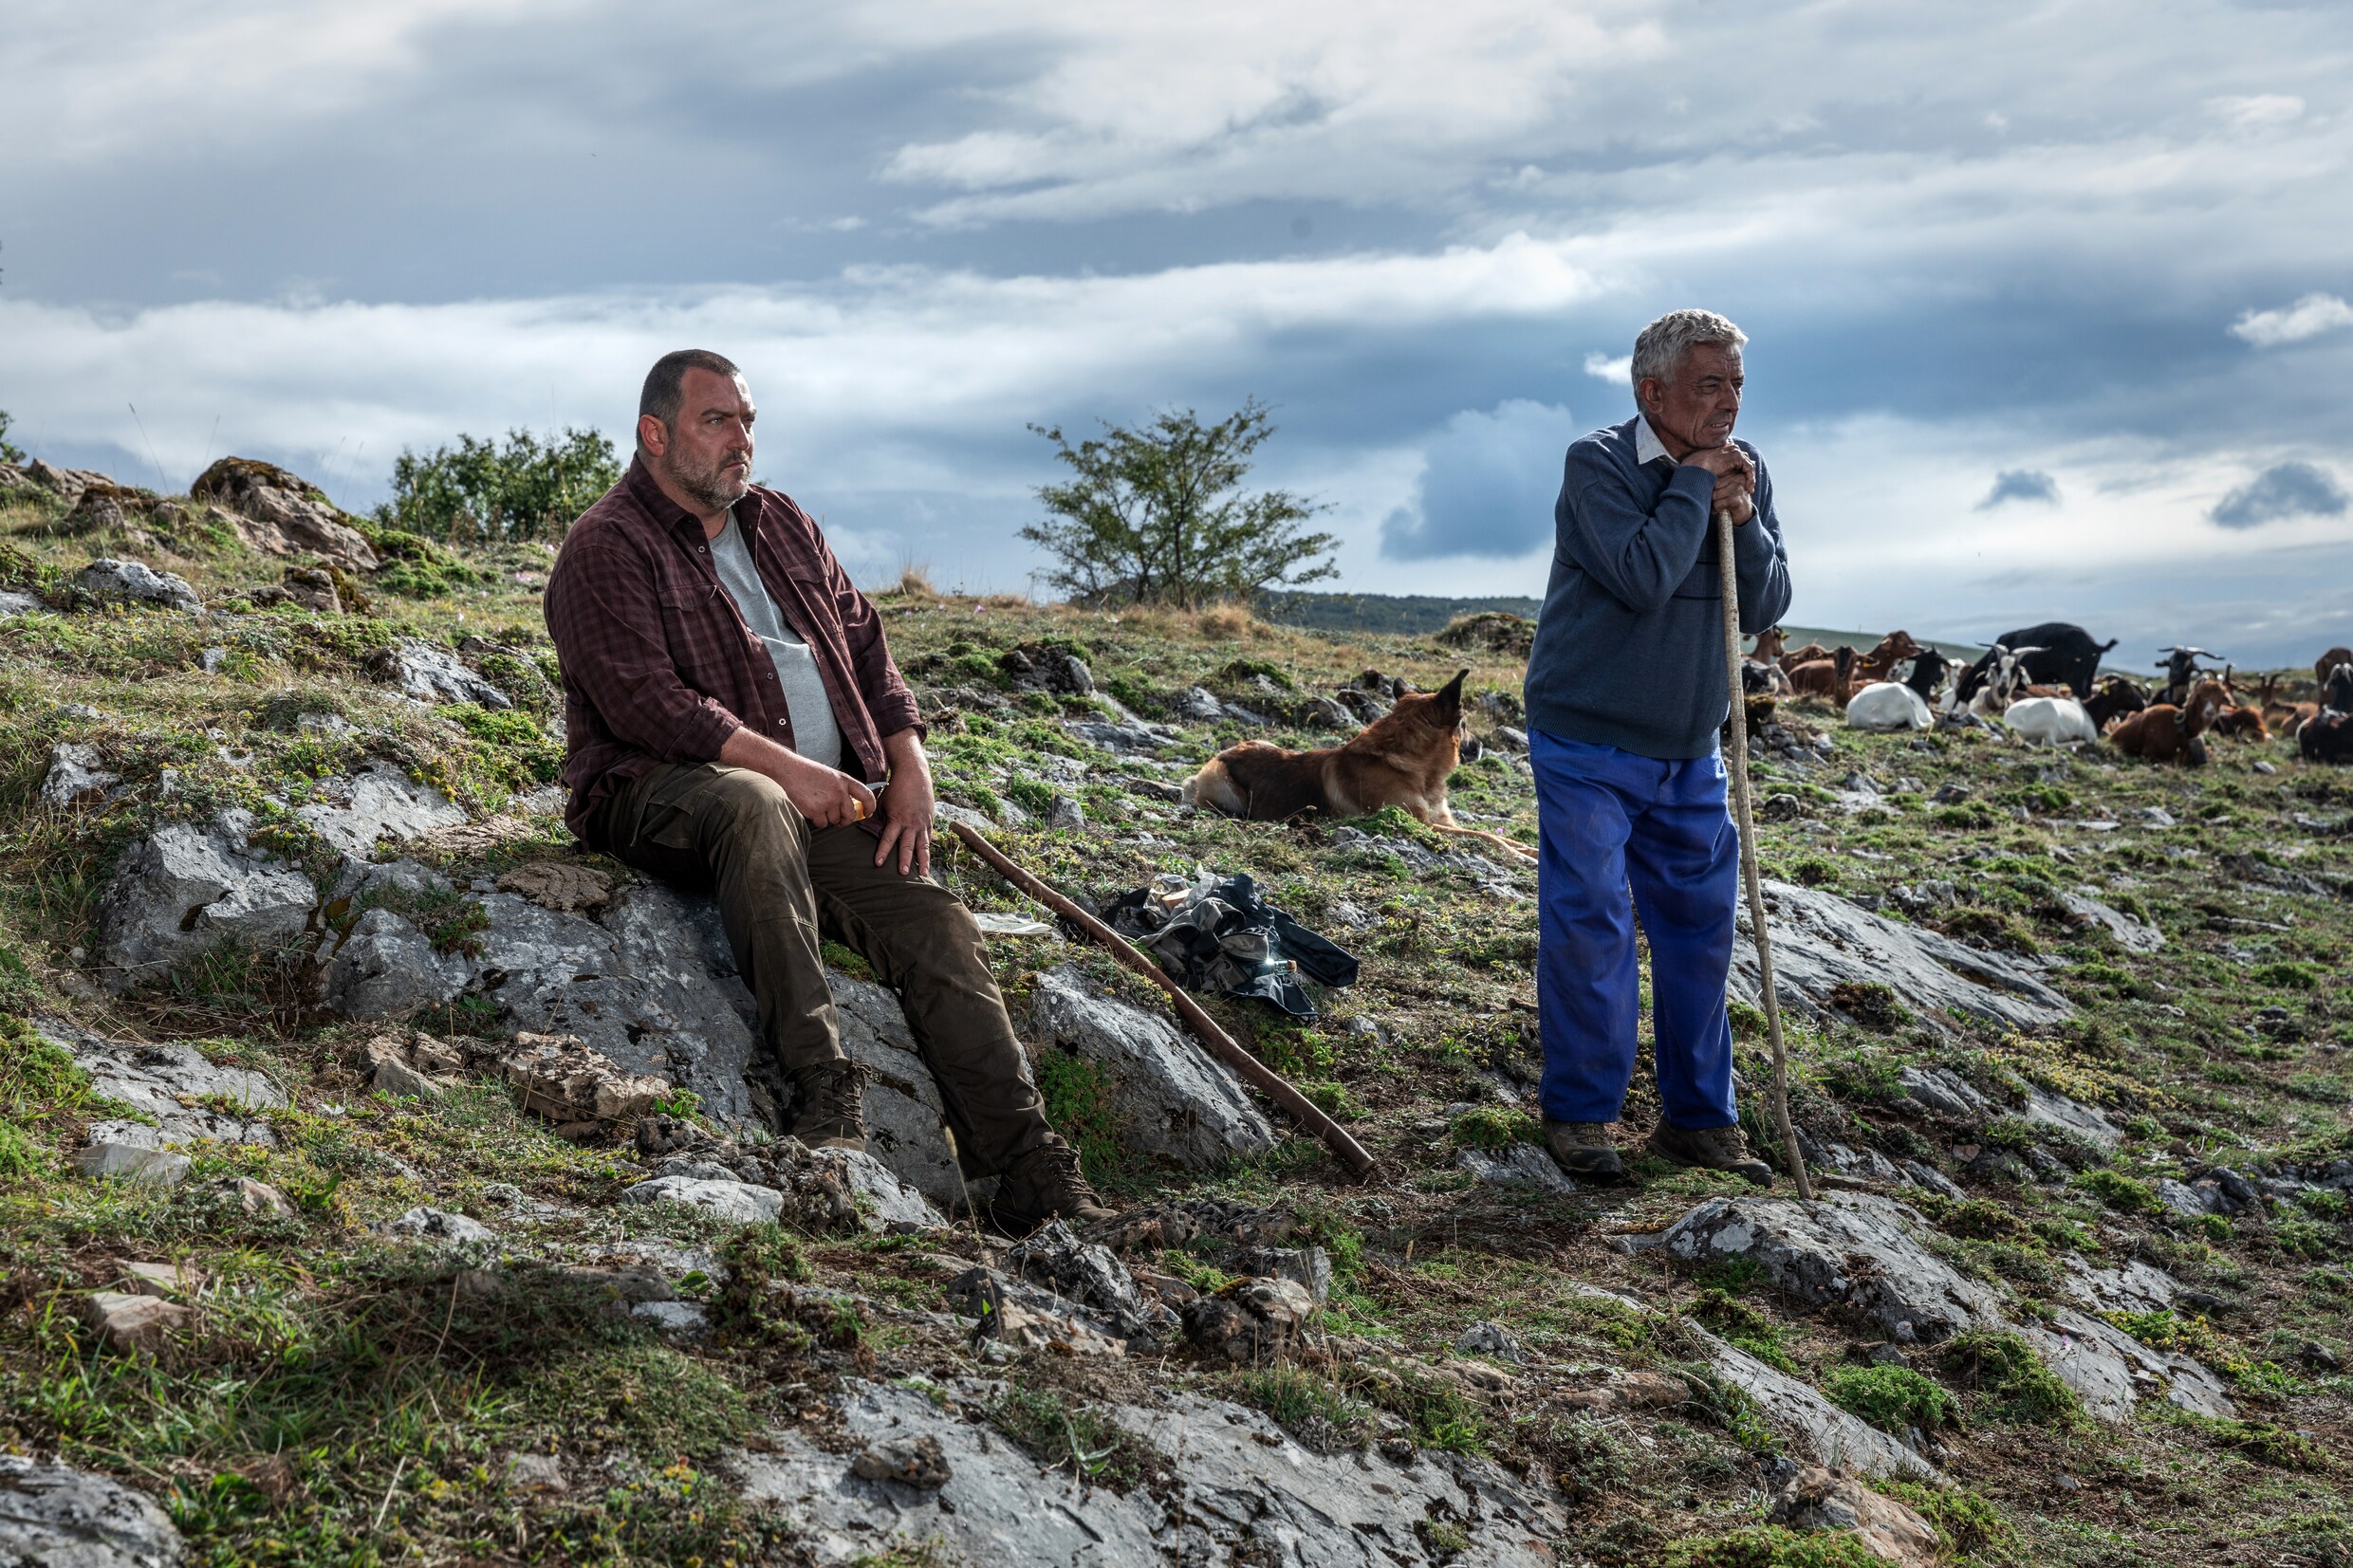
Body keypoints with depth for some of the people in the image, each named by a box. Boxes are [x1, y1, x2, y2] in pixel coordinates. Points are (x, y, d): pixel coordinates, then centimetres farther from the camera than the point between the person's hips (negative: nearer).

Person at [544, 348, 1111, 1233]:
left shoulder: (781, 525, 21)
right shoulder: (607, 548, -2)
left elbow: (866, 649, 21)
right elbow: (647, 703, -15)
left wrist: (909, 765, 4)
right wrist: (786, 769, -21)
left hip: (821, 801, 6)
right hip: (664, 794, -6)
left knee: (934, 920, -15)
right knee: (754, 807, -41)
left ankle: (1030, 1174, -21)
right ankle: (821, 1092, -43)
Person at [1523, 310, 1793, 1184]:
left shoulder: (1744, 472, 5)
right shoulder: (1597, 464, -14)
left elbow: (1766, 608, 2)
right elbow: (1643, 578, -26)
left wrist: (1744, 520, -14)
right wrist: (1693, 483, -17)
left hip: (1689, 755, 6)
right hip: (1587, 744, -6)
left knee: (1700, 927, 7)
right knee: (1588, 924, -6)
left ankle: (1697, 1118, 17)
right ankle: (1579, 1113, 6)